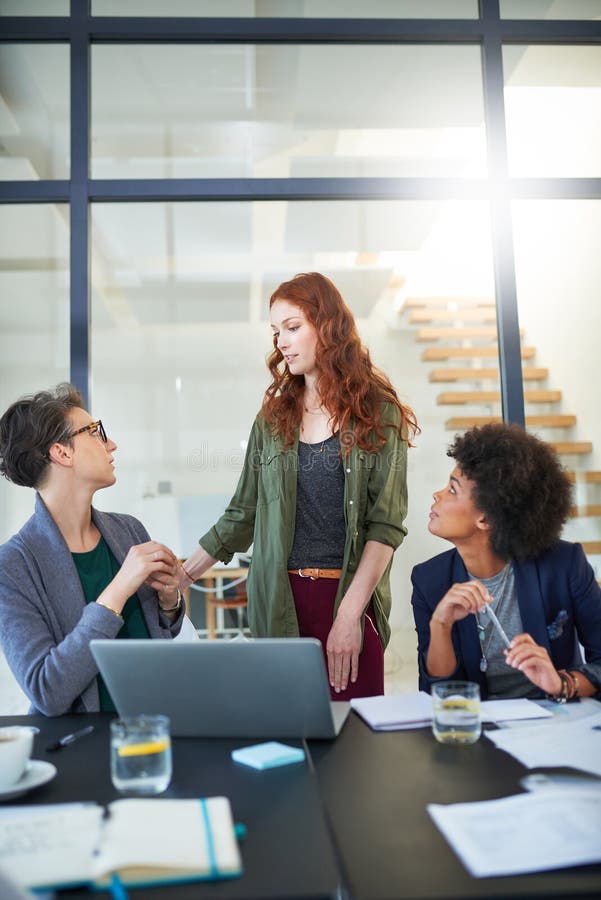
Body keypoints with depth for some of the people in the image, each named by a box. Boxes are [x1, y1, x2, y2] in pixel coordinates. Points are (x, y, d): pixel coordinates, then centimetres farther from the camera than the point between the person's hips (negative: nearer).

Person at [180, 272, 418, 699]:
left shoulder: (378, 412, 0)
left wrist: (350, 612, -15)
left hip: (352, 598, -2)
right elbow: (243, 514, 11)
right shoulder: (273, 417, 10)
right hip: (280, 600, 3)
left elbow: (386, 524, -6)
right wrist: (179, 578, 5)